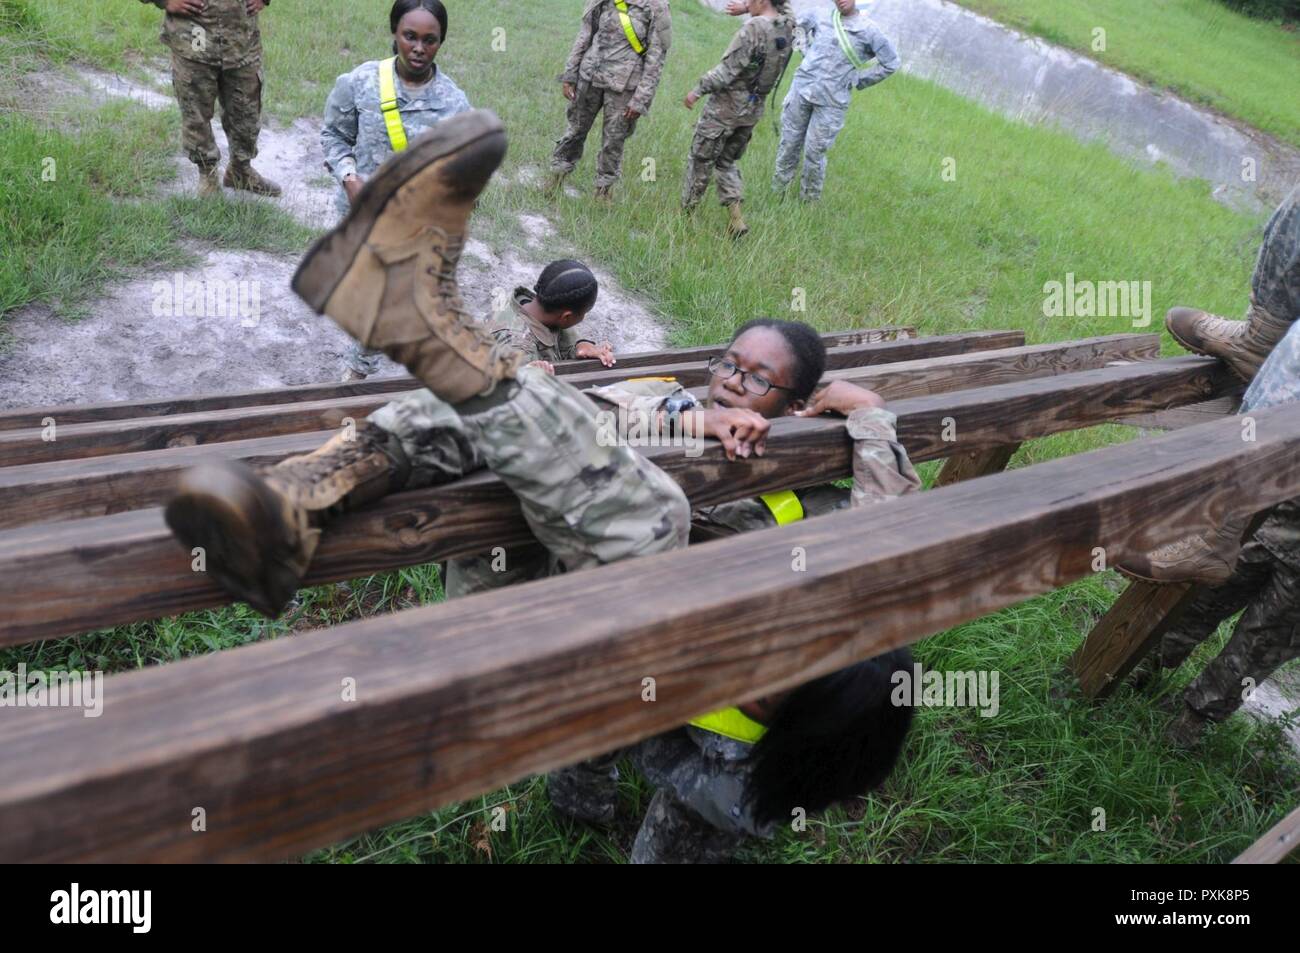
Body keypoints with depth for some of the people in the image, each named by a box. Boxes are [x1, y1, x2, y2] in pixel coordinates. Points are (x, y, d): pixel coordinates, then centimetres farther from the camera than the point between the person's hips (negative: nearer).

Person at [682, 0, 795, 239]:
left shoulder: (753, 28, -21)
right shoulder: (788, 25, 1)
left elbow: (728, 70, -22)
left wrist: (698, 89, -12)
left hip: (726, 106, -7)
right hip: (753, 110, 7)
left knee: (701, 161, 7)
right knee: (728, 161, 20)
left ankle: (685, 213, 16)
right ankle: (735, 216, 6)